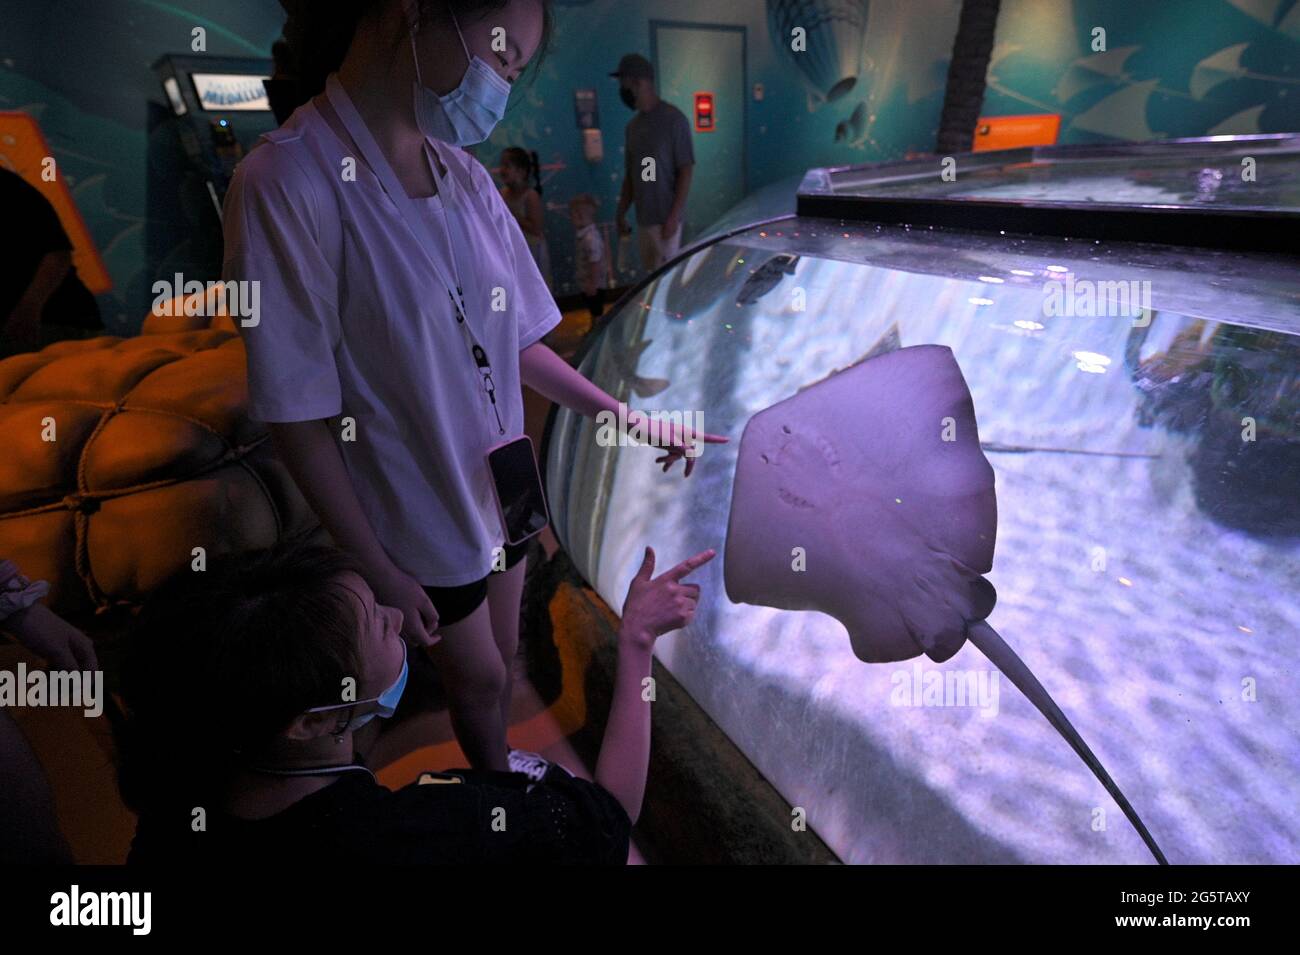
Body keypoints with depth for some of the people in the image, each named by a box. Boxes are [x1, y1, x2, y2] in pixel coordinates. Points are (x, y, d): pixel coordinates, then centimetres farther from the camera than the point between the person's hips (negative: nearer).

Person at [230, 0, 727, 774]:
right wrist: (376, 569, -15)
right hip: (421, 514, -5)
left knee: (502, 654, 25)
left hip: (501, 486, 6)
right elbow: (297, 415, -20)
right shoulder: (286, 182, -23)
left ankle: (502, 767, 54)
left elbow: (514, 341, 4)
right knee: (478, 677, 18)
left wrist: (623, 418, -3)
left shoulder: (466, 177, -4)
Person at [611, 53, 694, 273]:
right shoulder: (633, 125, 12)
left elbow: (686, 171, -9)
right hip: (643, 219, 6)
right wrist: (621, 214, 14)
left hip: (665, 219, -6)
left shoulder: (673, 119, -7)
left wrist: (673, 217, -16)